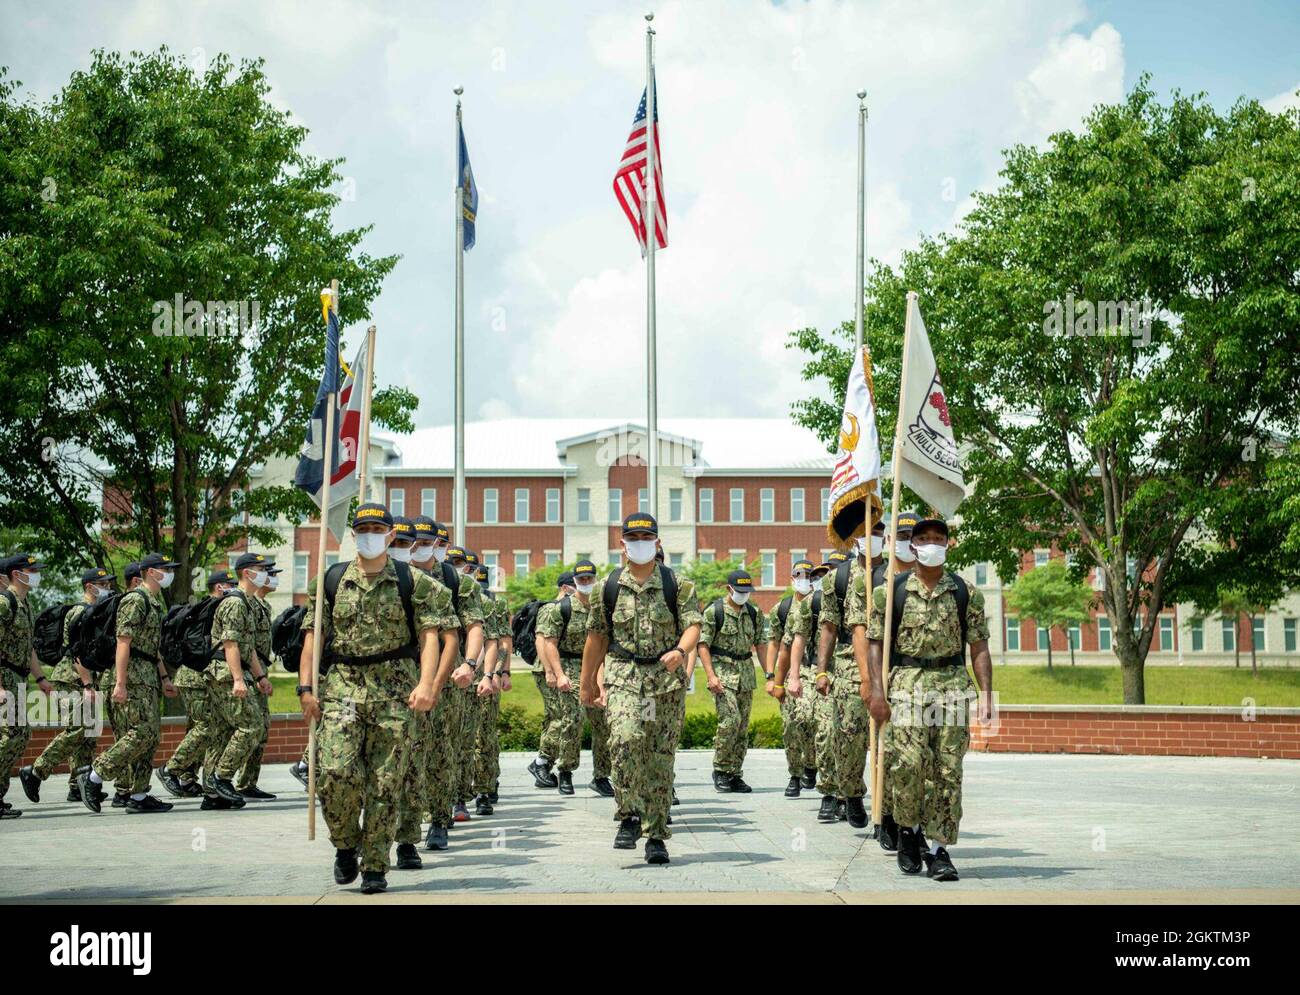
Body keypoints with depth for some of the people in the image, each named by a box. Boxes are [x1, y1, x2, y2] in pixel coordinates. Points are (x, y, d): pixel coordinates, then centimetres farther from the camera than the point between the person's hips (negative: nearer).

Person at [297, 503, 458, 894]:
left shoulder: (412, 582, 4)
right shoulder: (331, 581, 9)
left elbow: (431, 635, -2)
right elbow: (312, 635, 10)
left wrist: (426, 684, -15)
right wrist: (306, 687, 1)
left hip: (394, 690, -1)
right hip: (342, 687, 1)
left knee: (385, 782, 0)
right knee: (336, 771, -14)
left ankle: (375, 866, 10)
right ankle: (346, 844, 11)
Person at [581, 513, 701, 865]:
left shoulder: (678, 584, 4)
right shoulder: (609, 586, 9)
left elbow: (693, 625, -6)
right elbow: (597, 636, 15)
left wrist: (680, 651, -28)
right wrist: (587, 682, 17)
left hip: (667, 679, 0)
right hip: (623, 677, 0)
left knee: (660, 757, 1)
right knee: (625, 739, -23)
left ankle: (656, 836, 9)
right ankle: (630, 816, -9)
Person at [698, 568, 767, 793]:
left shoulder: (754, 614, 10)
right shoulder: (713, 612, -5)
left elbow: (761, 645, 14)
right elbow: (702, 645, -8)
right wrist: (710, 675, -17)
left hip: (746, 674, 6)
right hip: (723, 673, -5)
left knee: (743, 726, 5)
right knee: (730, 720, -17)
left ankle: (735, 775, 12)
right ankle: (720, 771, -5)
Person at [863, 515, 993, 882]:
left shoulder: (967, 594, 10)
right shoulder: (891, 592, 8)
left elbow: (979, 647, 9)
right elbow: (875, 643, 6)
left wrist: (986, 694, -1)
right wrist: (876, 690, -5)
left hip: (953, 685, 1)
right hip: (907, 685, -1)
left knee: (948, 770, -2)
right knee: (909, 760, -15)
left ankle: (938, 848, 4)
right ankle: (908, 828, 9)